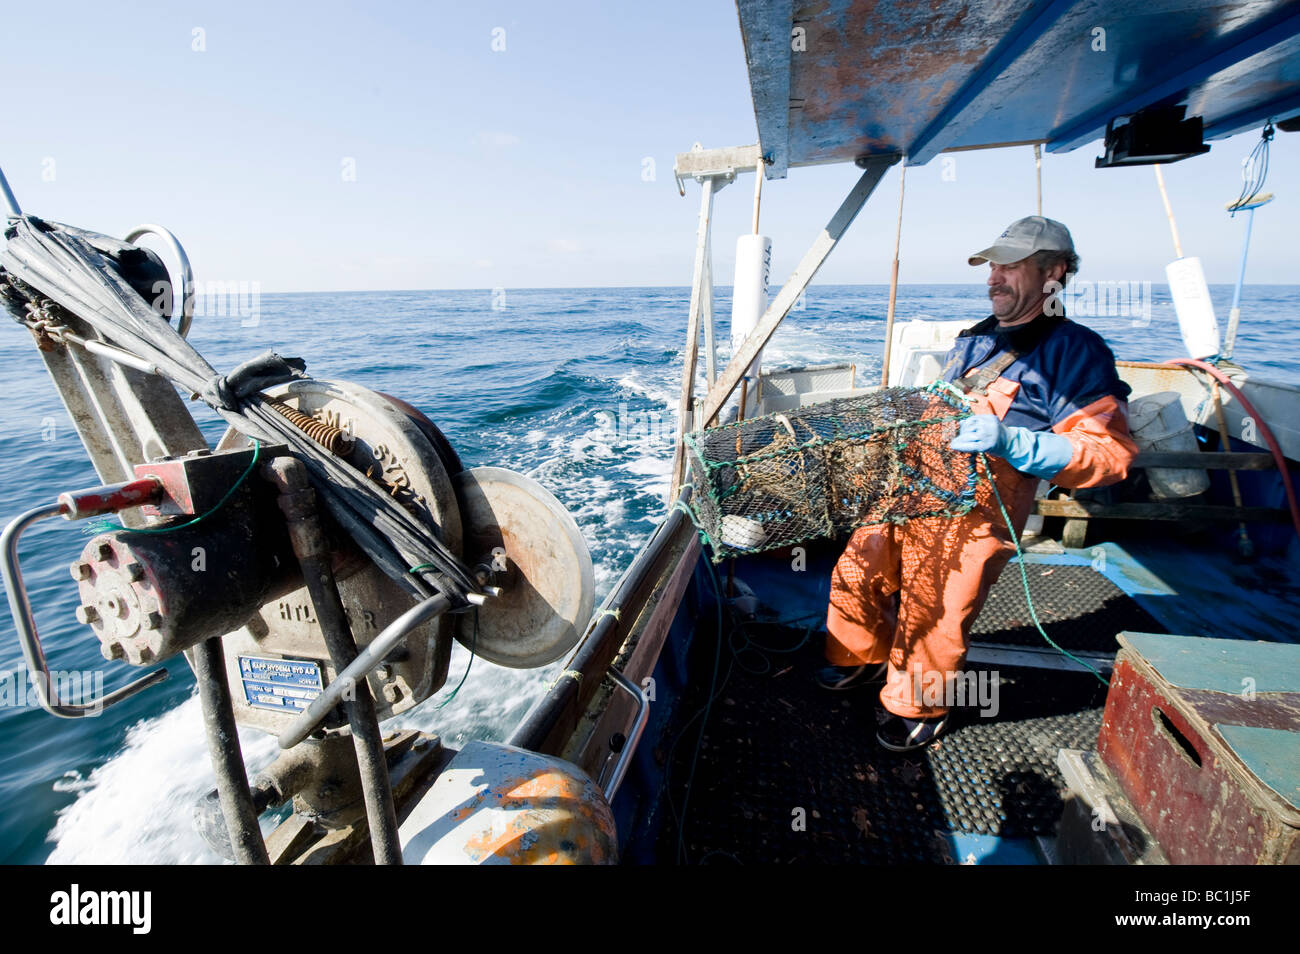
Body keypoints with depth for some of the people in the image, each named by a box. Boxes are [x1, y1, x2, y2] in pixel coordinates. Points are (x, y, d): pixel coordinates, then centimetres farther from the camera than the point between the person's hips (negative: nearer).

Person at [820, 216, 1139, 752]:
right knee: (856, 572, 10)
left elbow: (1110, 453, -15)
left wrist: (1008, 441, -27)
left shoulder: (1075, 351, -5)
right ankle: (863, 660, 36)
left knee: (932, 618, -2)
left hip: (974, 512, -7)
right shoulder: (972, 341, 20)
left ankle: (918, 707, 25)